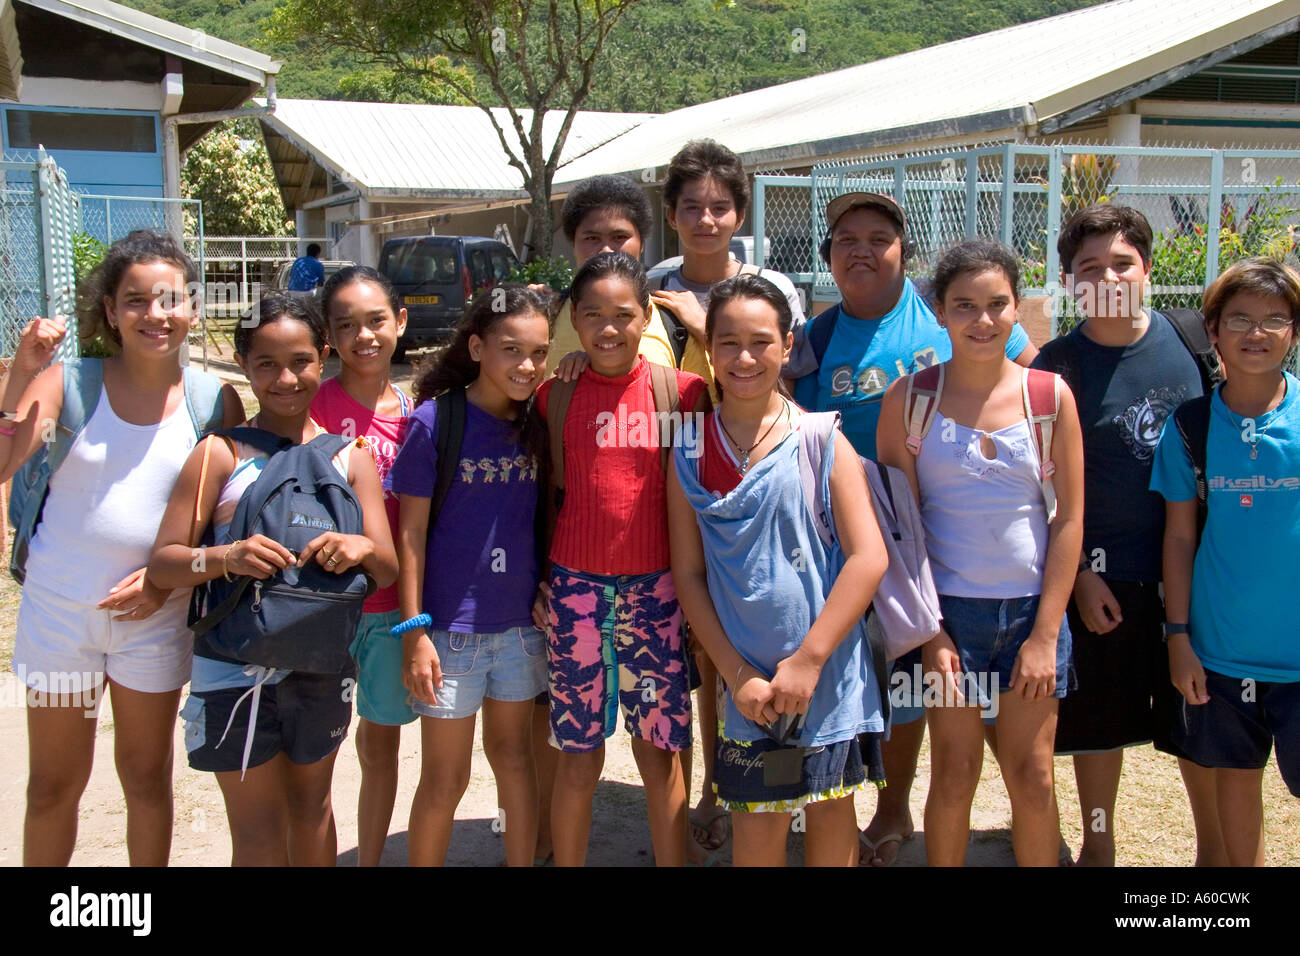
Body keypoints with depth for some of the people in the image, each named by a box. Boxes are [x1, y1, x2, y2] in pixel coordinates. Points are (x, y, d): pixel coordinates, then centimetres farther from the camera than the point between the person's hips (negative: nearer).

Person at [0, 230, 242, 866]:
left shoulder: (215, 401, -5)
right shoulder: (69, 382, -8)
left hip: (156, 614, 1)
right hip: (60, 607, 0)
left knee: (147, 776, 16)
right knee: (53, 785, 13)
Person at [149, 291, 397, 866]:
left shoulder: (350, 457, 3)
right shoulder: (221, 454, -5)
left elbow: (387, 570, -1)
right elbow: (162, 564, -9)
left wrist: (363, 547, -24)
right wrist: (228, 558, -29)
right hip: (234, 667, -2)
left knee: (311, 806, 21)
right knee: (258, 831, 7)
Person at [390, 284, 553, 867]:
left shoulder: (537, 425, 2)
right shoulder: (435, 420, -12)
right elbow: (411, 531, -9)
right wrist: (415, 631, -11)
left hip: (522, 622, 4)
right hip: (451, 624, -4)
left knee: (512, 753, 18)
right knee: (445, 779, 6)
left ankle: (523, 861, 31)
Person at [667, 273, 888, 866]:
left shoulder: (820, 439, -4)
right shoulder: (690, 452, 2)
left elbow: (868, 557, -9)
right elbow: (688, 575, 3)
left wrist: (806, 662, -12)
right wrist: (737, 674, -6)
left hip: (830, 672, -1)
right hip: (749, 680, 1)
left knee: (831, 809, 13)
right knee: (756, 828, 6)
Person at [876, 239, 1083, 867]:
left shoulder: (1049, 394, -1)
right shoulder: (908, 398, -4)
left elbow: (1069, 517, 1)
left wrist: (1046, 634, -4)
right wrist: (929, 632, -7)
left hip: (1031, 609, 1)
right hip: (949, 608, -1)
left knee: (1031, 776, 7)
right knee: (954, 773, 4)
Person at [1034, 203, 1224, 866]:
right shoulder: (1058, 366, -7)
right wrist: (1080, 573, -9)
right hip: (1103, 574, -2)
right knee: (1099, 720, 10)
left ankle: (1215, 845, 32)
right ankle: (1098, 843, 30)